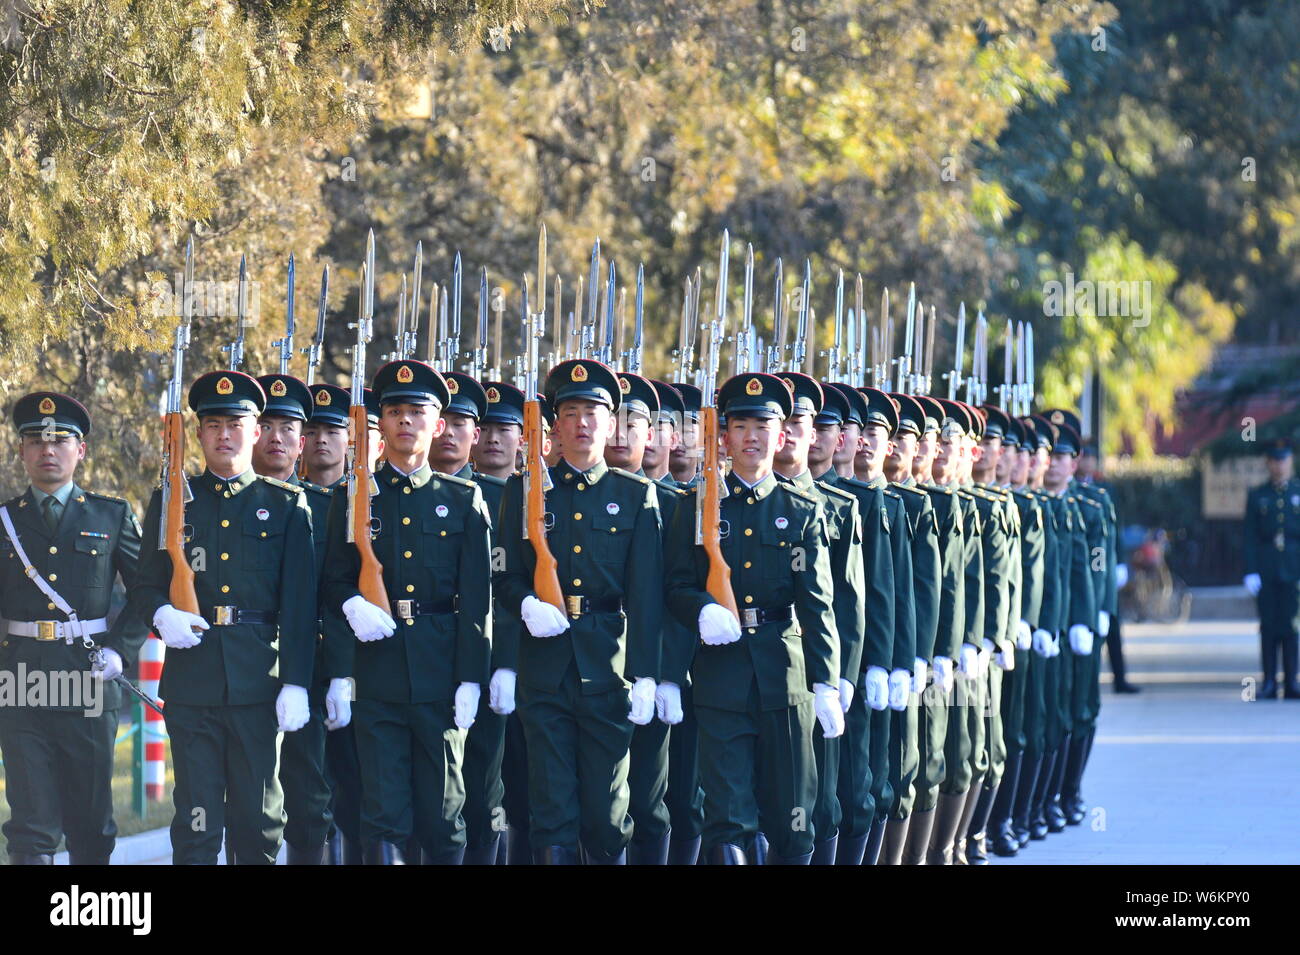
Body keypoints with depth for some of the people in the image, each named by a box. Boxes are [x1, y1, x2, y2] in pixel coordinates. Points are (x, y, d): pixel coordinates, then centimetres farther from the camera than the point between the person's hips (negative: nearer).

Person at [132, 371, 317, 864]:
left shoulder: (286, 505, 8)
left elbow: (299, 602, 2)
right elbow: (144, 584, 13)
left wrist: (296, 683, -7)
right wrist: (162, 614, -11)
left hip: (258, 679, -1)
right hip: (191, 679, 1)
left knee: (258, 821, 4)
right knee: (196, 821, -2)